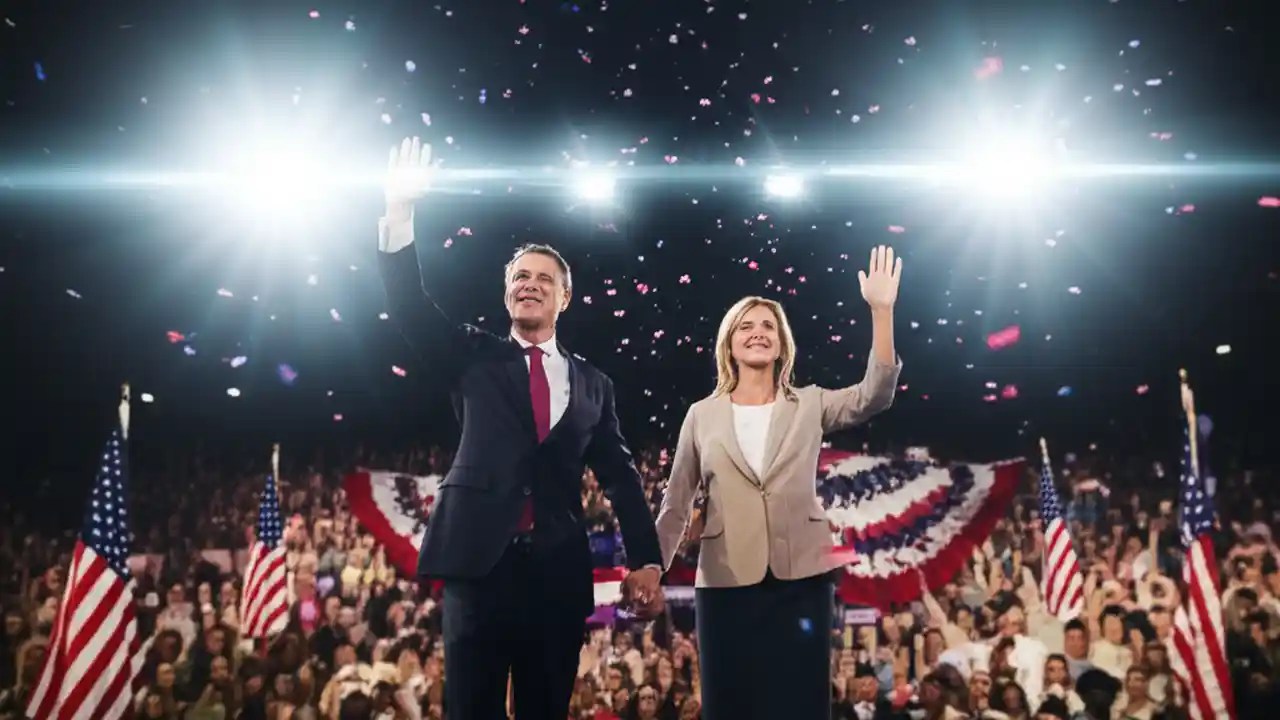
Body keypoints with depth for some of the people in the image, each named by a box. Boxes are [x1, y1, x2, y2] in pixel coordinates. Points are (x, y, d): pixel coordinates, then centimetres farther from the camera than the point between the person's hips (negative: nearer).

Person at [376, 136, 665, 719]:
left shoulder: (592, 385, 13)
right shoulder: (475, 359, 11)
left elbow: (621, 477, 10)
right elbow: (411, 307, -2)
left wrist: (645, 563, 2)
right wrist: (400, 212, -13)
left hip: (558, 570, 1)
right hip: (481, 560, -1)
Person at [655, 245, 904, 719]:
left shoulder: (809, 406, 7)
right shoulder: (702, 416, 7)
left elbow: (876, 394, -10)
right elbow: (675, 505, 9)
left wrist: (881, 310, -18)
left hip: (800, 579, 0)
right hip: (725, 584, 0)